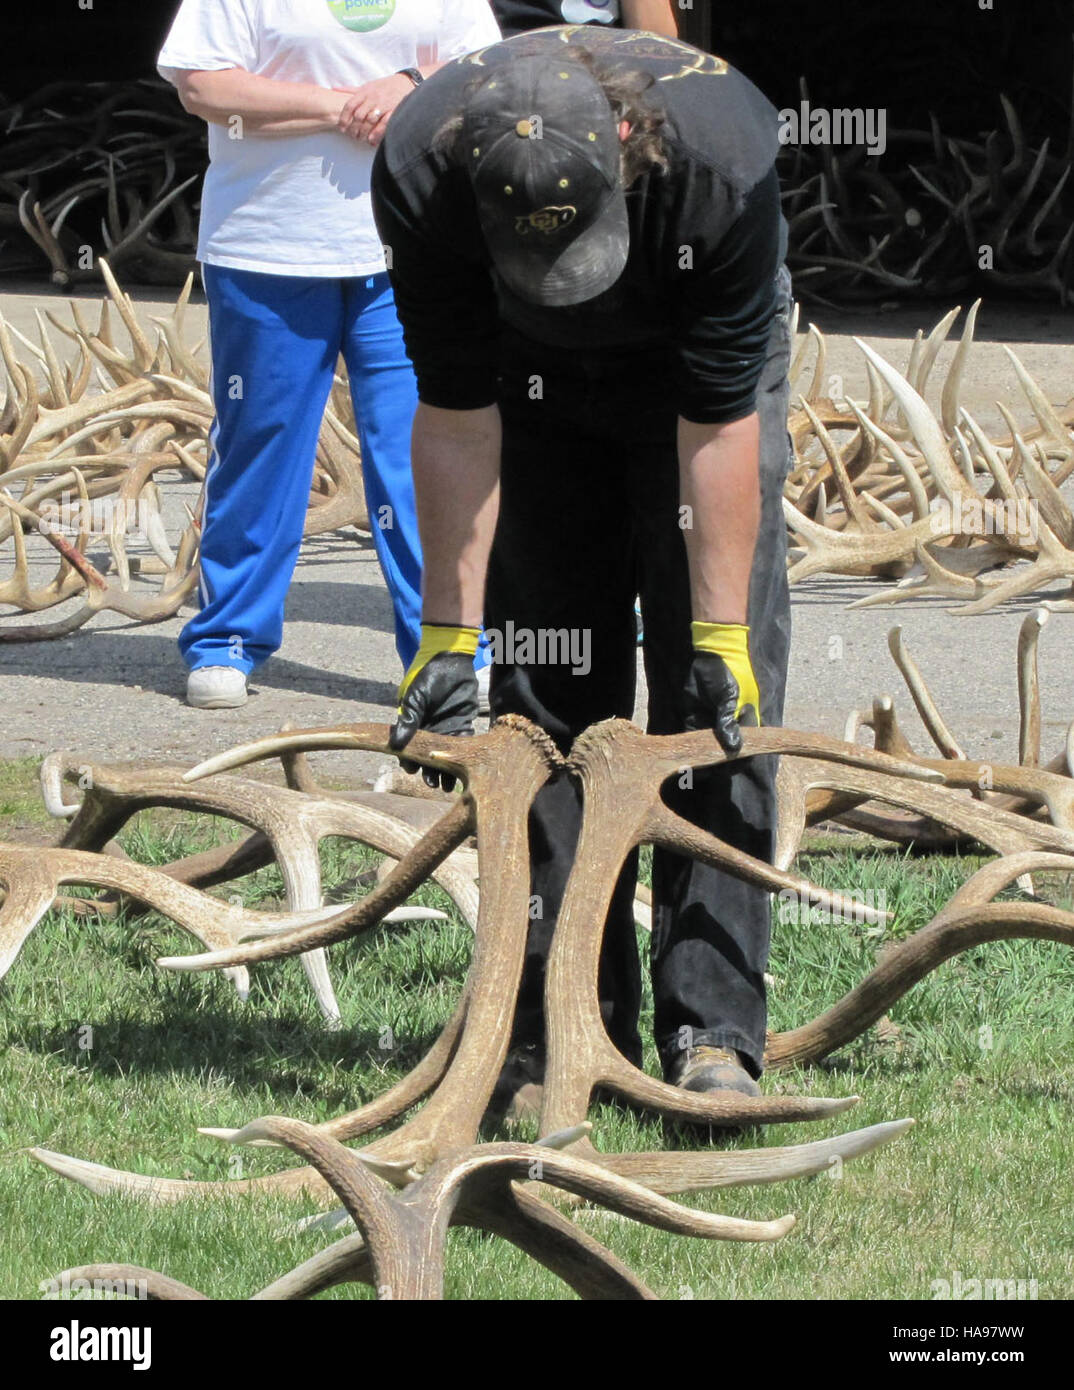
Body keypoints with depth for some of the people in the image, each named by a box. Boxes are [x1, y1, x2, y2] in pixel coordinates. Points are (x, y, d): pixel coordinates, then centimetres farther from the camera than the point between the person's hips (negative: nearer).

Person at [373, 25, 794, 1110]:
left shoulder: (719, 155, -39)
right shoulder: (420, 172, -33)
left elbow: (719, 424, -30)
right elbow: (456, 415, -23)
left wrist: (720, 631, -26)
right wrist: (449, 631, -20)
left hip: (696, 366, -1)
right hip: (535, 383, 2)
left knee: (723, 695, -12)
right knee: (546, 693, -5)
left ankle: (712, 1028, -11)